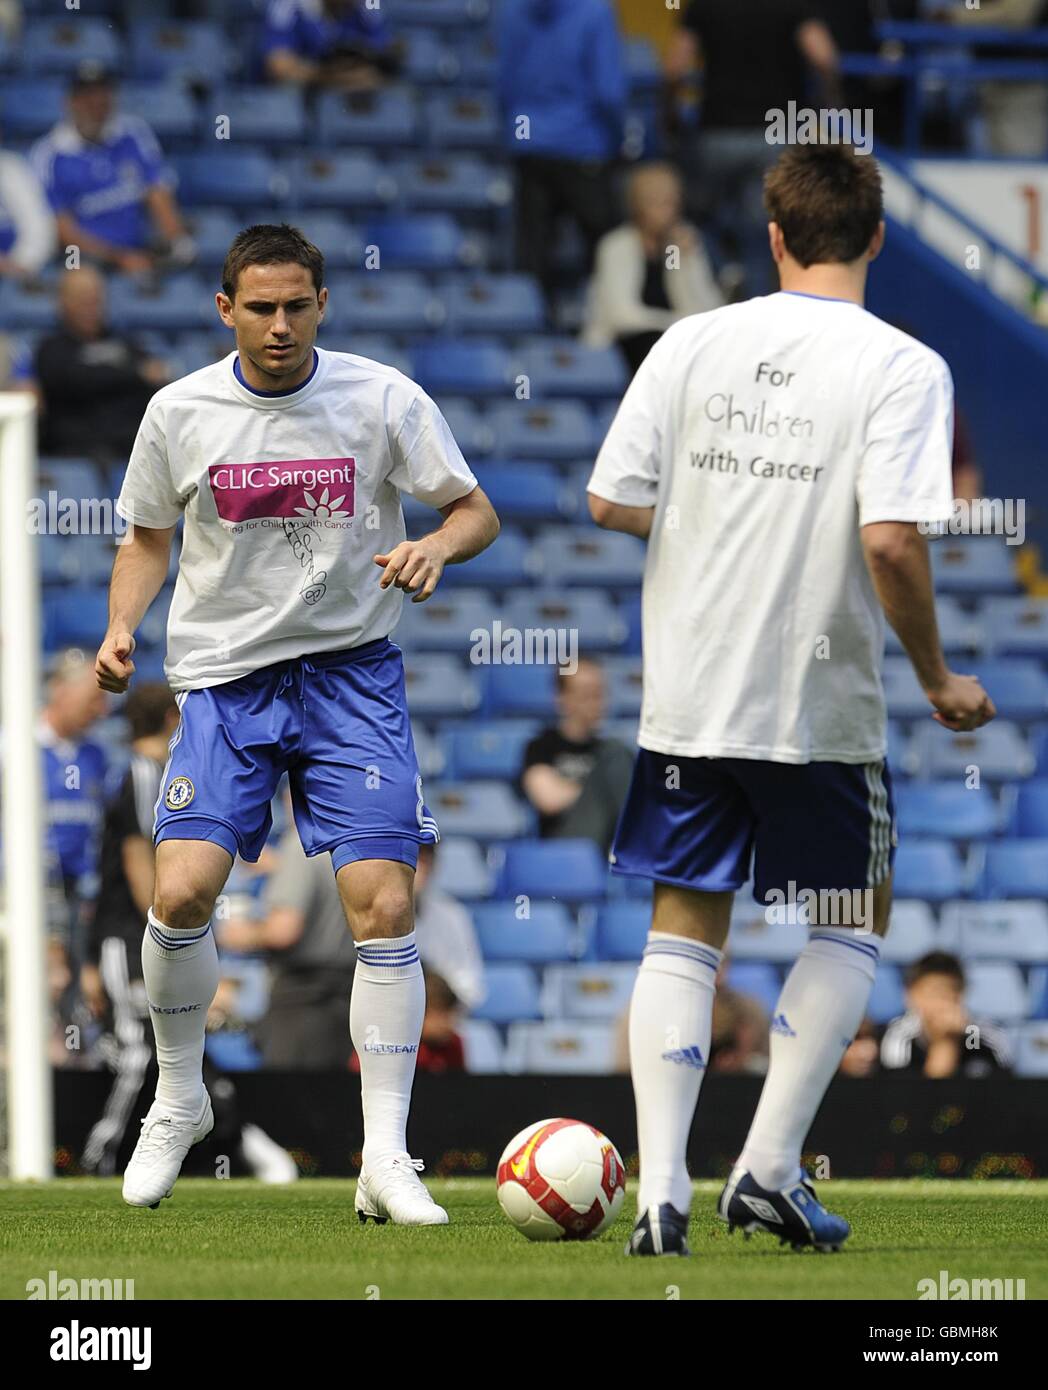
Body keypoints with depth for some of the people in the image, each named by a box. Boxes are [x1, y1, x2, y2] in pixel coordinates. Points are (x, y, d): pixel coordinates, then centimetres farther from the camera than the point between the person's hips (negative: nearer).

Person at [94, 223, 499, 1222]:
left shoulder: (383, 399, -4)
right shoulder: (180, 412, 0)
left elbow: (476, 511, 4)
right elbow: (148, 538, 14)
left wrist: (435, 547, -18)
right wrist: (122, 626, -4)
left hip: (351, 673, -1)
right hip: (224, 677, 1)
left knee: (383, 907, -10)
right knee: (182, 890, -15)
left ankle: (385, 1159, -3)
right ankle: (178, 1098, 12)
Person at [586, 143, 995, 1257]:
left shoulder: (692, 343, 1)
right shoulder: (901, 368, -10)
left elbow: (610, 502, 0)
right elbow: (892, 541, -19)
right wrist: (938, 681, -6)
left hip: (686, 695, 3)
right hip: (820, 705, -3)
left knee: (683, 930, 11)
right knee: (854, 918, 17)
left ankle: (661, 1193, 0)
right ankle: (769, 1168, 8)